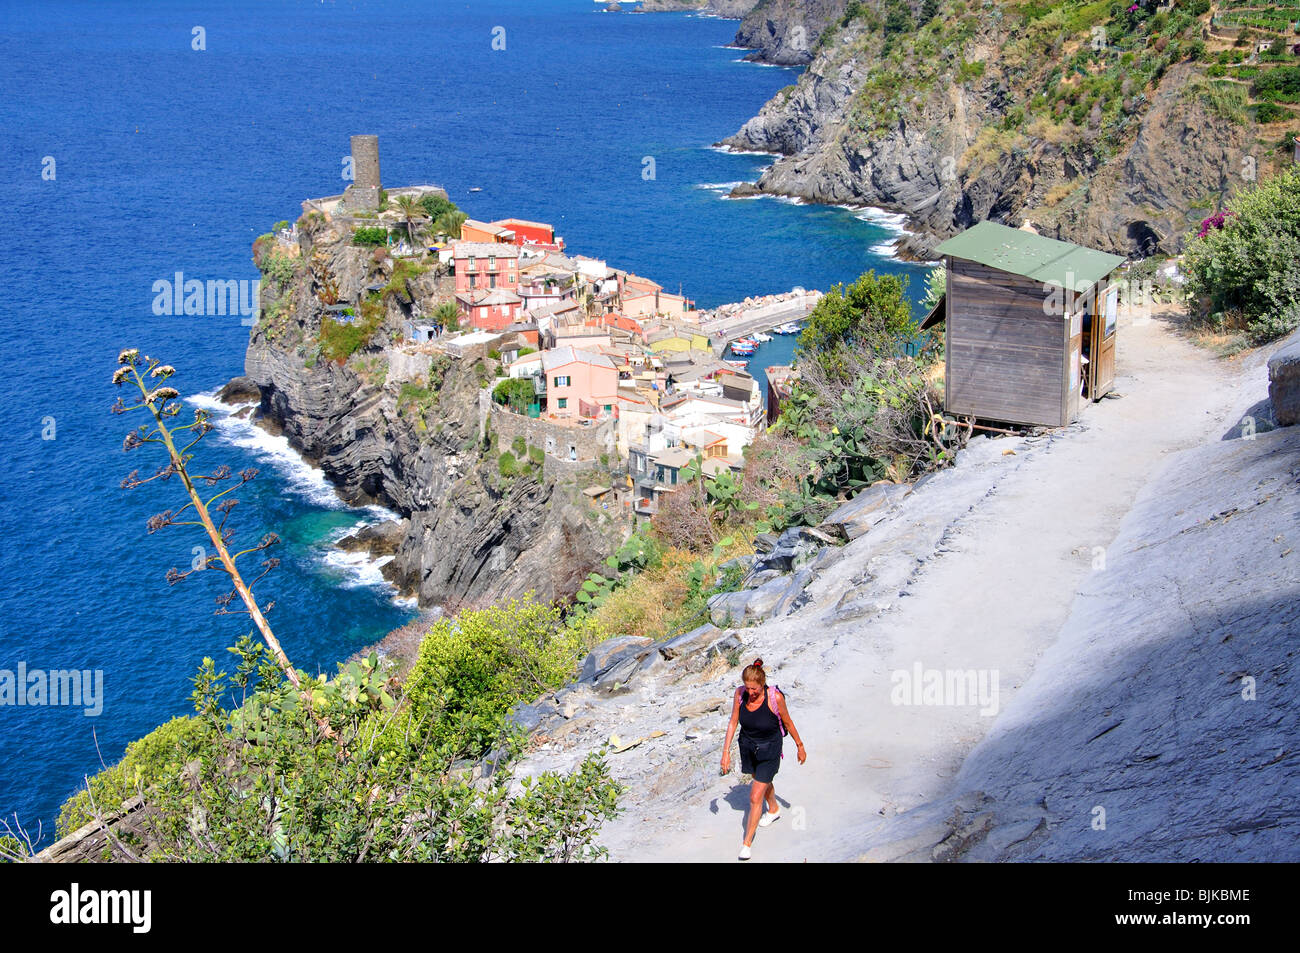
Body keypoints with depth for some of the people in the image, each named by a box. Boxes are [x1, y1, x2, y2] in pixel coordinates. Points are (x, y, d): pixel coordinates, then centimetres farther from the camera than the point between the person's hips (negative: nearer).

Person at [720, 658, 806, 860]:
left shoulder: (775, 697, -27)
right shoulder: (740, 694, -17)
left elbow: (788, 723, -11)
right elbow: (733, 723, -6)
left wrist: (800, 747, 0)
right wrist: (726, 751, -7)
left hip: (769, 749, -5)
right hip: (748, 746, 5)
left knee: (756, 797, -7)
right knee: (762, 781, 30)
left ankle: (746, 843, 5)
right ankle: (774, 810, 60)